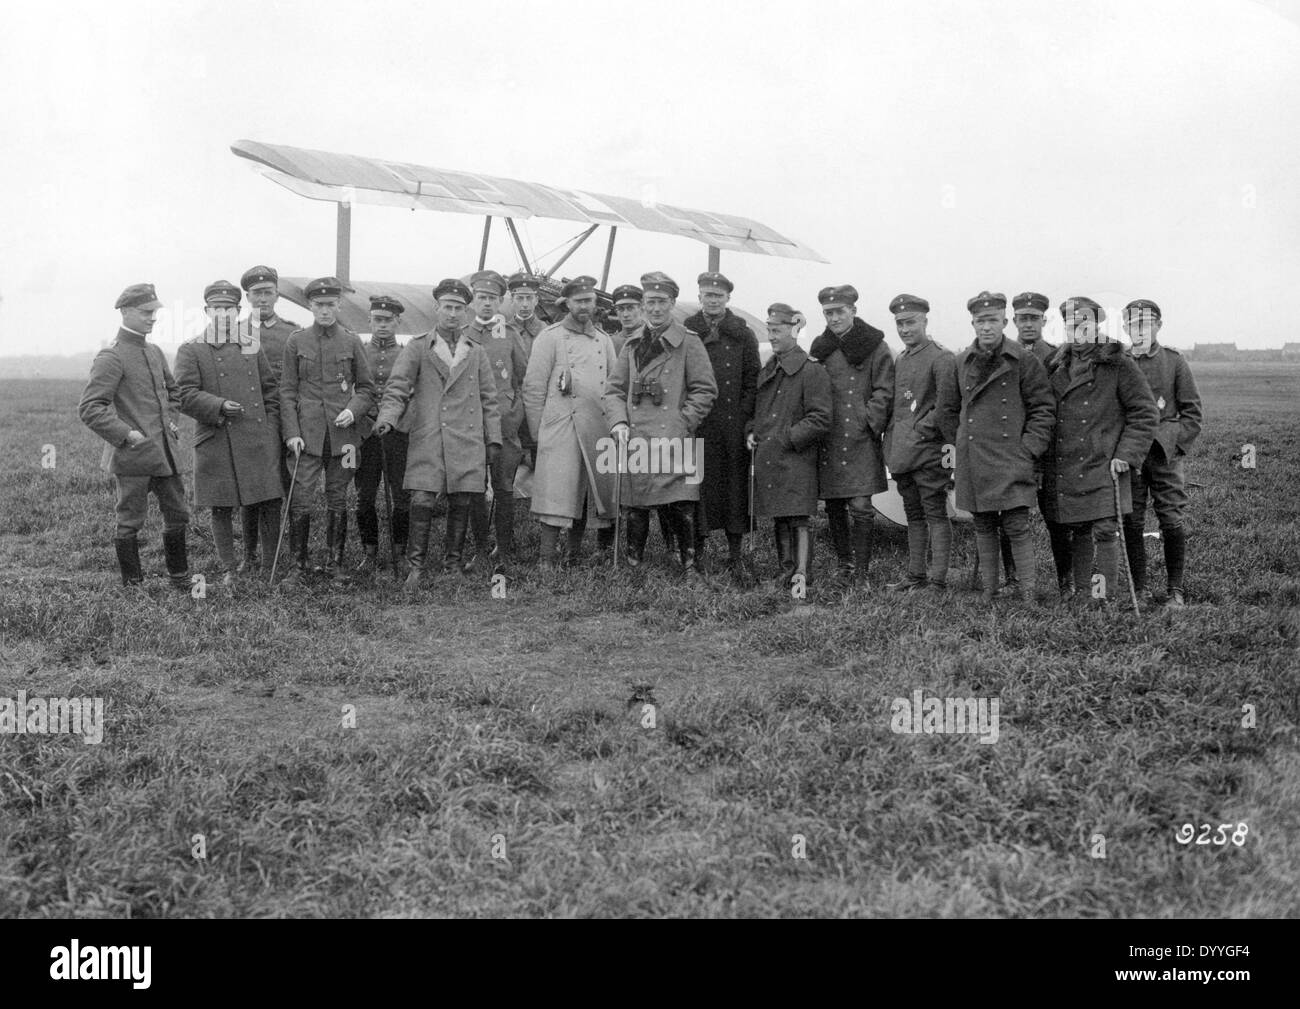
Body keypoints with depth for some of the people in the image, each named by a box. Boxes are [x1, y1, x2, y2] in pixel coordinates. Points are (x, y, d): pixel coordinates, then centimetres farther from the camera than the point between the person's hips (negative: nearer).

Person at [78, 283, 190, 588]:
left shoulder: (155, 352, 12)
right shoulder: (111, 358, -12)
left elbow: (172, 391, 30)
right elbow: (88, 408, -17)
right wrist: (125, 434, -18)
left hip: (165, 451, 8)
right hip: (133, 457, -8)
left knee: (178, 516, 13)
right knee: (130, 522, 2)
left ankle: (180, 576, 27)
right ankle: (133, 586, 12)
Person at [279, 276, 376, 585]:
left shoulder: (351, 341, 6)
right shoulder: (296, 342, 4)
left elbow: (366, 388, 11)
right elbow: (287, 391, 3)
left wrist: (353, 410, -9)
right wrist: (291, 432, -6)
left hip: (341, 432, 1)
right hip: (307, 434, -1)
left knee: (338, 499, 7)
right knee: (300, 500, -5)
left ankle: (335, 563, 16)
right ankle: (298, 564, 5)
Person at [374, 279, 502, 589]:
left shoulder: (476, 353, 15)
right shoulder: (417, 348, 8)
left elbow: (489, 400, 16)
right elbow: (397, 388, 1)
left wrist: (493, 440, 10)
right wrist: (387, 419, -17)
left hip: (467, 441, 2)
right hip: (426, 441, -2)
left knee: (461, 506, 2)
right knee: (421, 503, -11)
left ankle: (453, 567, 13)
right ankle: (416, 567, -1)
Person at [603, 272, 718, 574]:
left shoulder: (688, 343, 1)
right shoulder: (632, 346, 15)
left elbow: (705, 391, -1)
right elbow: (614, 389, 15)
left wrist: (681, 425, -9)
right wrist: (618, 422, -2)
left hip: (674, 443, -4)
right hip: (636, 442, 4)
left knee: (680, 507, -8)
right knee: (636, 508, 6)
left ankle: (689, 566, 5)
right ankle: (633, 568, 17)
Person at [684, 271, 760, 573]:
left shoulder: (743, 334, 8)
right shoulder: (686, 332, 8)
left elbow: (753, 380, 7)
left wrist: (744, 416, -4)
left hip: (734, 424, 0)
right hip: (698, 425, 0)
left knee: (735, 480, 2)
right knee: (700, 482, -2)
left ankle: (735, 552, 9)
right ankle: (698, 550, 4)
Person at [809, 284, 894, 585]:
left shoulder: (875, 346, 0)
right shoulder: (819, 348, 13)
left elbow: (884, 392, -2)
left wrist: (868, 424, -11)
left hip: (860, 441, -4)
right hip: (827, 442, 5)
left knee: (861, 507, -9)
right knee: (833, 508, 8)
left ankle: (861, 572, -4)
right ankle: (844, 565, 21)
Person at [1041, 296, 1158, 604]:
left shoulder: (1119, 364, -3)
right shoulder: (1058, 366, 12)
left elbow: (1145, 413, -2)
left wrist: (1126, 454, -10)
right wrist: (1045, 460, 11)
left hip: (1103, 466, -4)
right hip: (1064, 469, 5)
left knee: (1105, 531, -10)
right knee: (1079, 531, 11)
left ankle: (1108, 597, -4)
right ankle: (1080, 594, 19)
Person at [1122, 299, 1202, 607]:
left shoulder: (1174, 361, 3)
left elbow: (1192, 412, 4)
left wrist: (1175, 445, -6)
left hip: (1165, 455, -1)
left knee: (1172, 523, -2)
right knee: (1131, 524, 2)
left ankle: (1175, 590, 9)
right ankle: (1139, 590, 13)